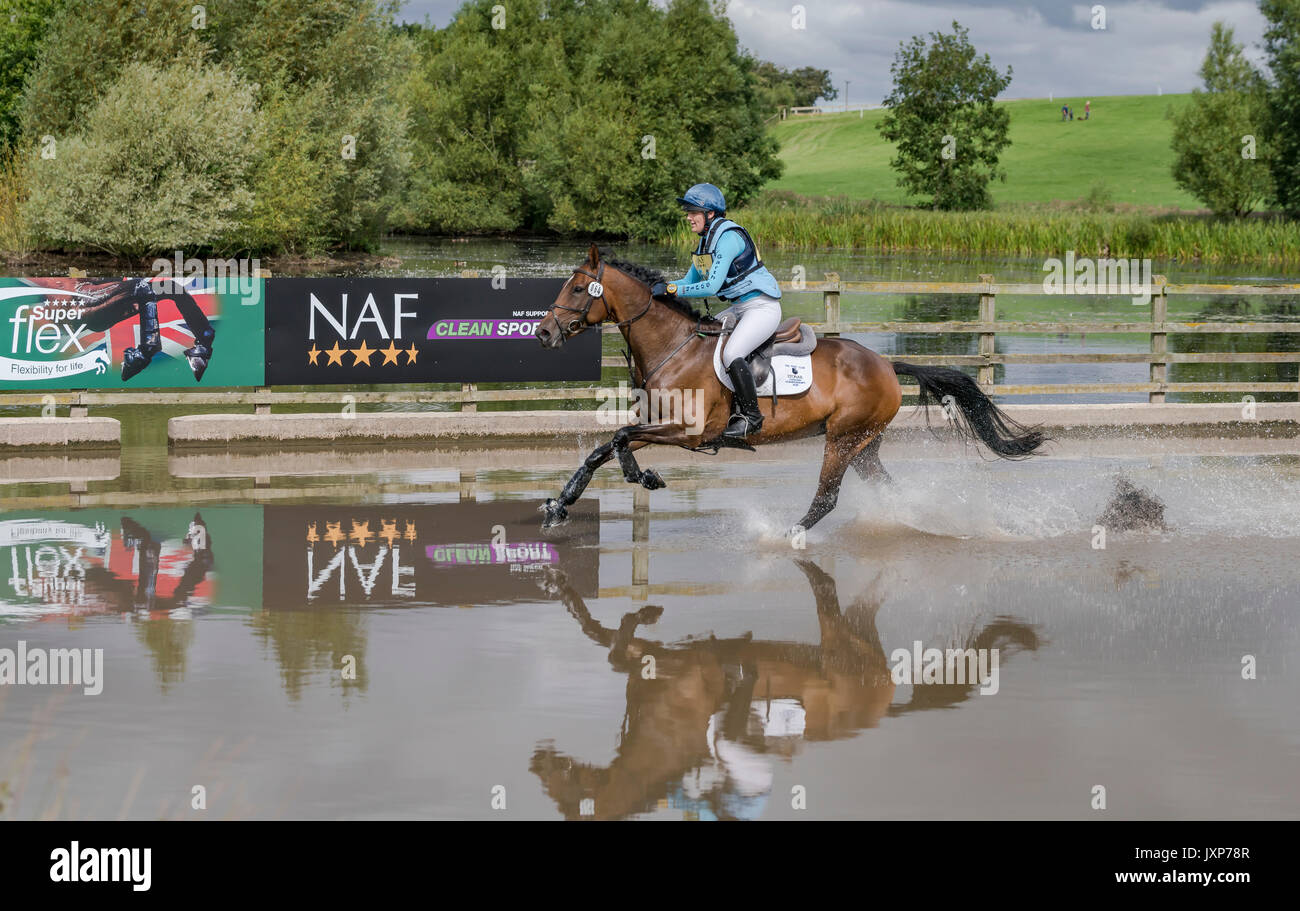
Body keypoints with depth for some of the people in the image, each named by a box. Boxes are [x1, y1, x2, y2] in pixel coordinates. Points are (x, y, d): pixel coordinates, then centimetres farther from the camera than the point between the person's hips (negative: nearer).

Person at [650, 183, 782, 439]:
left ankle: (752, 416, -15)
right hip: (739, 308, 10)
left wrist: (671, 289, -24)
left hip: (763, 306, -10)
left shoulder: (729, 237, -20)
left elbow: (712, 286, -25)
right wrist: (662, 286, 1)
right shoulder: (706, 240, 11)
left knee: (731, 355, -27)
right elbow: (691, 281, 19)